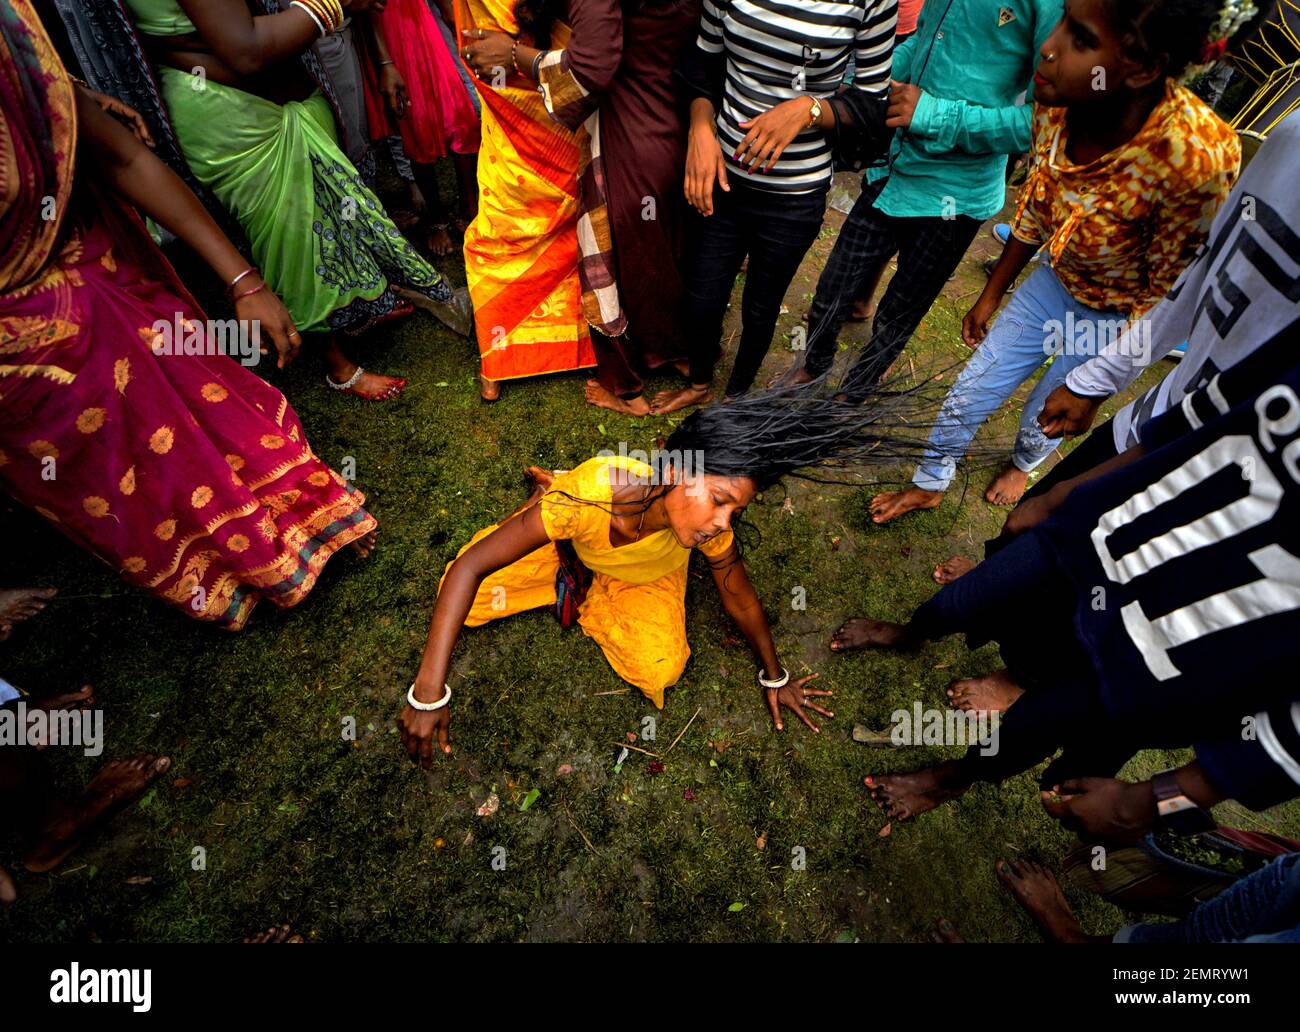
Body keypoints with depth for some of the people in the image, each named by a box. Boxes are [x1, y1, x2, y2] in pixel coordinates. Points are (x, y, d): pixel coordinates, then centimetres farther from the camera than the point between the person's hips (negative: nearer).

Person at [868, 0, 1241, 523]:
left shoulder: (1196, 156, -36)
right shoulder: (1057, 100, -20)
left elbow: (1165, 298, -22)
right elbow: (1034, 209, -2)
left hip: (1120, 318, -4)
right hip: (1058, 279, 4)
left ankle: (1024, 463, 50)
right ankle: (929, 484, 32)